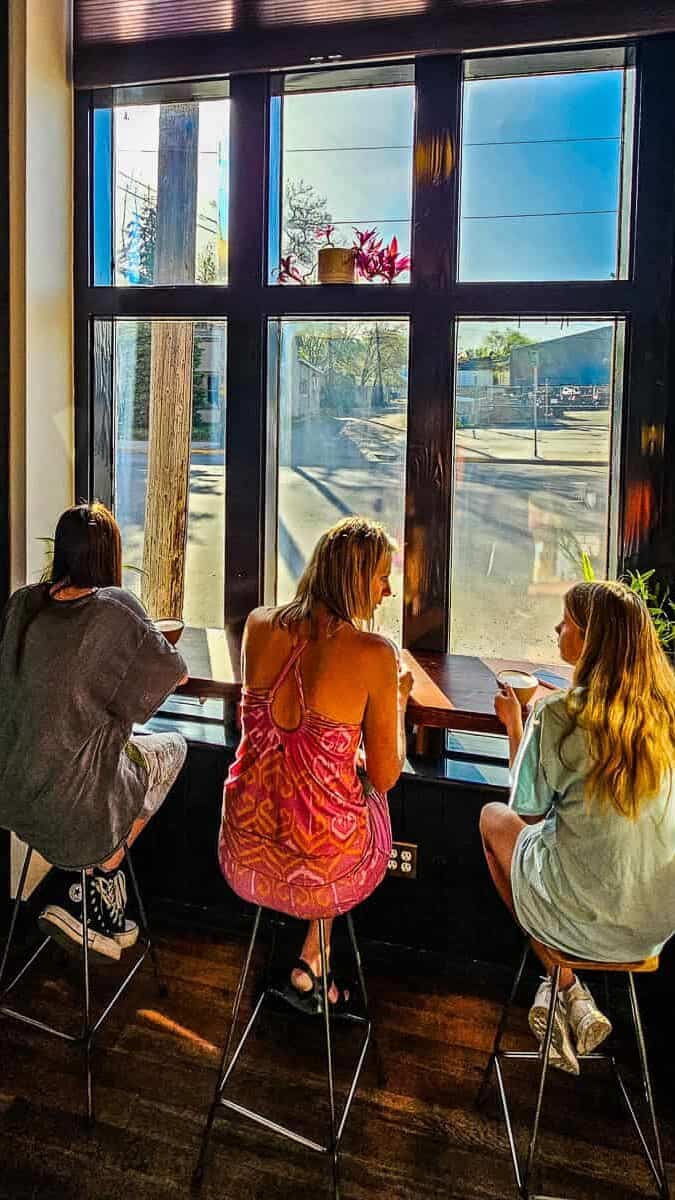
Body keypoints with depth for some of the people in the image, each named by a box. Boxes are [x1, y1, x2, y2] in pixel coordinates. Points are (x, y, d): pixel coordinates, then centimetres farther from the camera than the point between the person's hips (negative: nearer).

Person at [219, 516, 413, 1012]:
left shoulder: (259, 625, -5)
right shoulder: (375, 654, -19)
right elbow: (385, 777, -9)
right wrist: (397, 698, 7)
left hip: (244, 858, 4)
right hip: (325, 872, -4)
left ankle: (309, 970, 39)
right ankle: (309, 968, 32)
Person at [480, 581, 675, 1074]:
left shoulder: (558, 714, -19)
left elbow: (529, 810, -6)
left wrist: (515, 725, 6)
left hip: (586, 921, -5)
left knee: (495, 817, 20)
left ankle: (569, 992, 21)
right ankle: (573, 1005, 26)